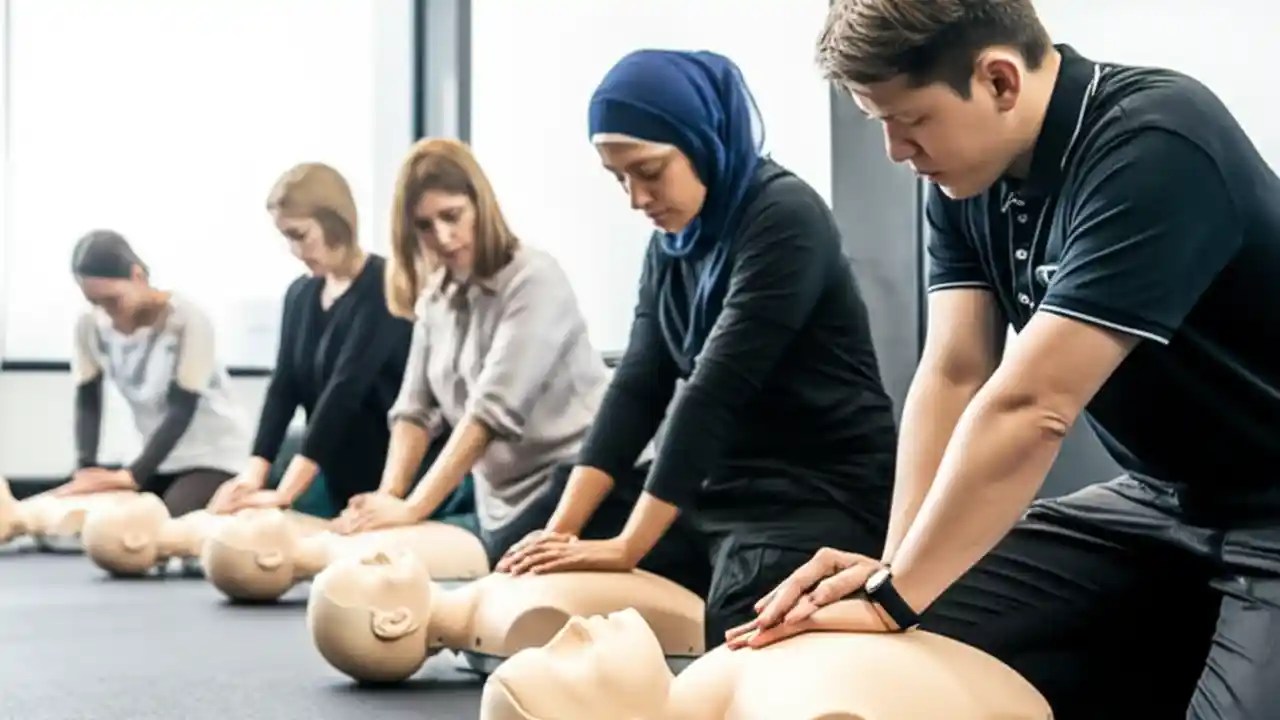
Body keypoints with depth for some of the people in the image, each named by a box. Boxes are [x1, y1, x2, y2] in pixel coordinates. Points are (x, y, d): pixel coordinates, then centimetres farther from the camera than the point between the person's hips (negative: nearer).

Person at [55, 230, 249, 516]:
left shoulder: (188, 319, -21)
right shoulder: (90, 325, -8)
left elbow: (182, 410, -23)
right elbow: (87, 401, -5)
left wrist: (132, 475, -32)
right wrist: (86, 468, -22)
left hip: (212, 454, -6)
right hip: (156, 455, 6)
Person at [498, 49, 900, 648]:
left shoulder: (784, 219, -17)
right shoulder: (672, 244, 9)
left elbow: (717, 389, -23)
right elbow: (637, 387, 2)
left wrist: (628, 549, -25)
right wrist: (561, 528, -11)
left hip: (824, 494, -8)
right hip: (726, 491, 9)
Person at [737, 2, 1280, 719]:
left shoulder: (1154, 151, -26)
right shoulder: (965, 174, -1)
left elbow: (1029, 407, -30)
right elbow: (953, 376, -6)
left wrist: (893, 597, -27)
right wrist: (895, 569, -17)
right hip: (1162, 498, 7)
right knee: (929, 637, -2)